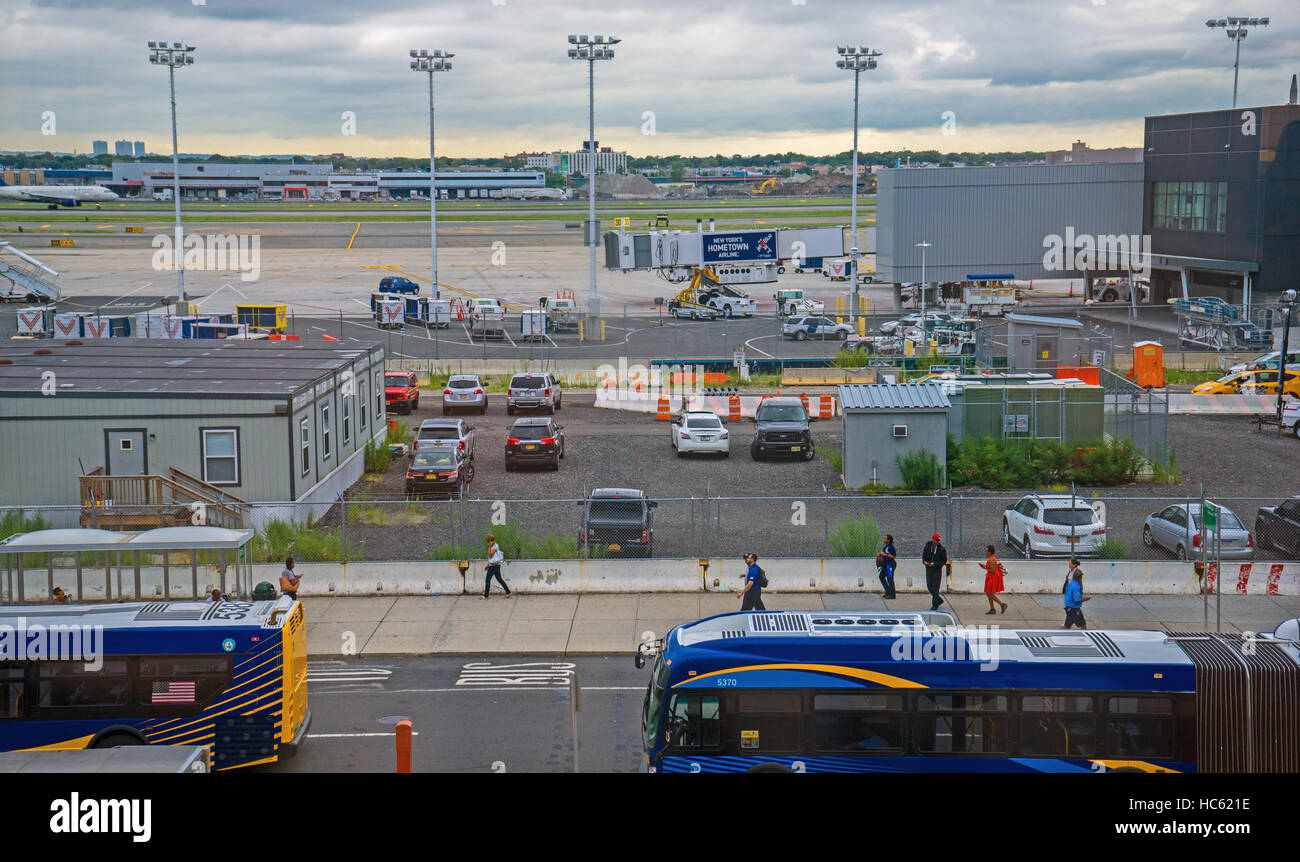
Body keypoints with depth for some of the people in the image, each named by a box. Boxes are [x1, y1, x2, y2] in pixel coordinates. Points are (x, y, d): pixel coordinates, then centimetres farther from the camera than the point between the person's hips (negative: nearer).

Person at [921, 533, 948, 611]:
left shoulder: (942, 549, -10)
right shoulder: (927, 546, -2)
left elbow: (944, 561, -5)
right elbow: (924, 556, 8)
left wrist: (935, 563, -18)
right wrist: (924, 561, -14)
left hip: (937, 570, -4)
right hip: (928, 569, 4)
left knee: (935, 587, -6)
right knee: (929, 587, 8)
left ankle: (935, 605, 1)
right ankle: (939, 600, 29)